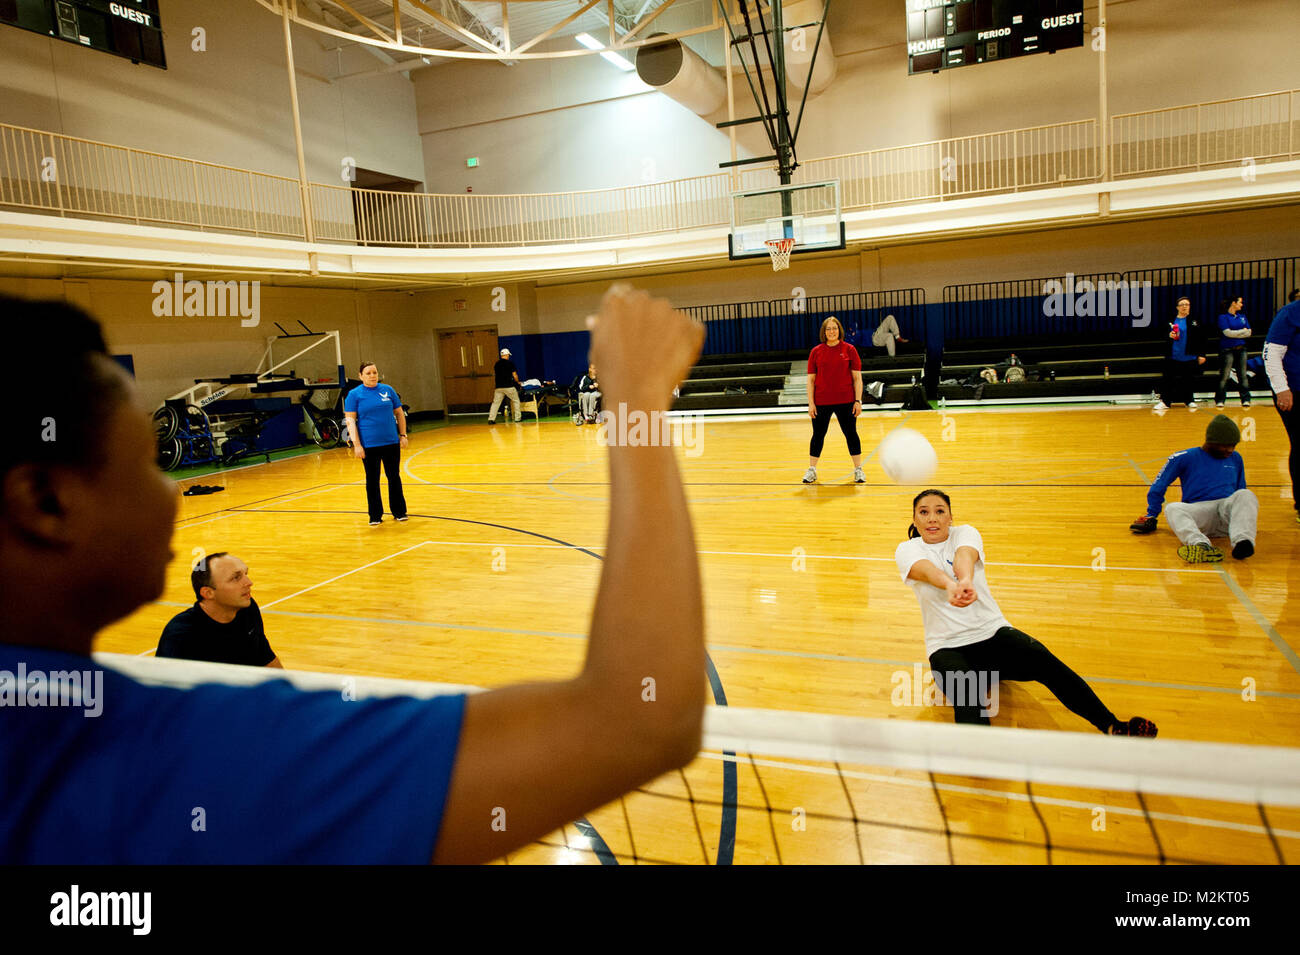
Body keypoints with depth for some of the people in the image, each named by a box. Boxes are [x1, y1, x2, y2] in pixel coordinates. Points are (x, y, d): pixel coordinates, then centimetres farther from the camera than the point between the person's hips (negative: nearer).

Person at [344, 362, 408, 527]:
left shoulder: (387, 390, 7)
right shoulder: (354, 394, -1)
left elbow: (399, 413, 12)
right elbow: (350, 420, -5)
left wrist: (403, 435, 6)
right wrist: (356, 444, -12)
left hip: (391, 443, 2)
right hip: (369, 445, -2)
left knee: (394, 477, 7)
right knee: (372, 480, 5)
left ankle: (399, 512, 19)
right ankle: (375, 516, 15)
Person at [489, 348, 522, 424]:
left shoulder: (496, 364, 8)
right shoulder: (510, 363, -4)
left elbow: (494, 373, 16)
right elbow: (514, 375, -3)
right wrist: (517, 382, 15)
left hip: (499, 387, 3)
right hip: (509, 386, -3)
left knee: (495, 403, 5)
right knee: (516, 401, 13)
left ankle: (491, 419, -4)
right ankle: (518, 417, 15)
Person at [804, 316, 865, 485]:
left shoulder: (849, 349, 1)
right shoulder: (816, 352, 4)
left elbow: (857, 378, 1)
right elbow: (811, 379, 4)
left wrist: (858, 400, -5)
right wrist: (811, 403, -2)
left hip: (845, 401, -1)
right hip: (821, 402, 1)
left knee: (851, 434, 4)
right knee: (818, 435, 7)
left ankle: (858, 469, 15)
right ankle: (811, 470, 18)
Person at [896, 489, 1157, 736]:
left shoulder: (964, 533, 1)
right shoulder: (907, 550, -2)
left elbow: (965, 556, -25)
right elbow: (926, 570, -27)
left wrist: (966, 581, -50)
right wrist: (950, 586, -51)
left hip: (993, 633, 2)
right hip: (947, 648, -1)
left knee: (1044, 662, -28)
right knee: (966, 701, -32)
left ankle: (1113, 727, -31)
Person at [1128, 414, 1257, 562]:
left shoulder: (1235, 459, 21)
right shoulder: (1186, 458, 8)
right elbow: (1158, 487, 13)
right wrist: (1151, 516, 13)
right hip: (1197, 510, -2)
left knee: (1246, 495, -29)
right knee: (1173, 508, -35)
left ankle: (1242, 541, -54)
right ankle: (1201, 545, -65)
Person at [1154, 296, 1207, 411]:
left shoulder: (1194, 321, 3)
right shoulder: (1171, 321, 6)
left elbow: (1199, 339, 2)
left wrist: (1201, 355, -2)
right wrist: (1169, 336, -13)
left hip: (1189, 357, 0)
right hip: (1173, 357, 0)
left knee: (1189, 379, 6)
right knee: (1169, 379, -3)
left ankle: (1190, 401, 19)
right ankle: (1164, 401, 0)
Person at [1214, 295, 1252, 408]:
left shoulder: (1242, 317, 12)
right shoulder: (1223, 317, -5)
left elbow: (1249, 332, 7)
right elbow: (1227, 332, -14)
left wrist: (1235, 333, -7)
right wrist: (1242, 331, -5)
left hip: (1241, 349, 5)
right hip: (1228, 350, -5)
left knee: (1243, 375, 5)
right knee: (1224, 376, -3)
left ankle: (1246, 399, 8)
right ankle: (1219, 400, 5)